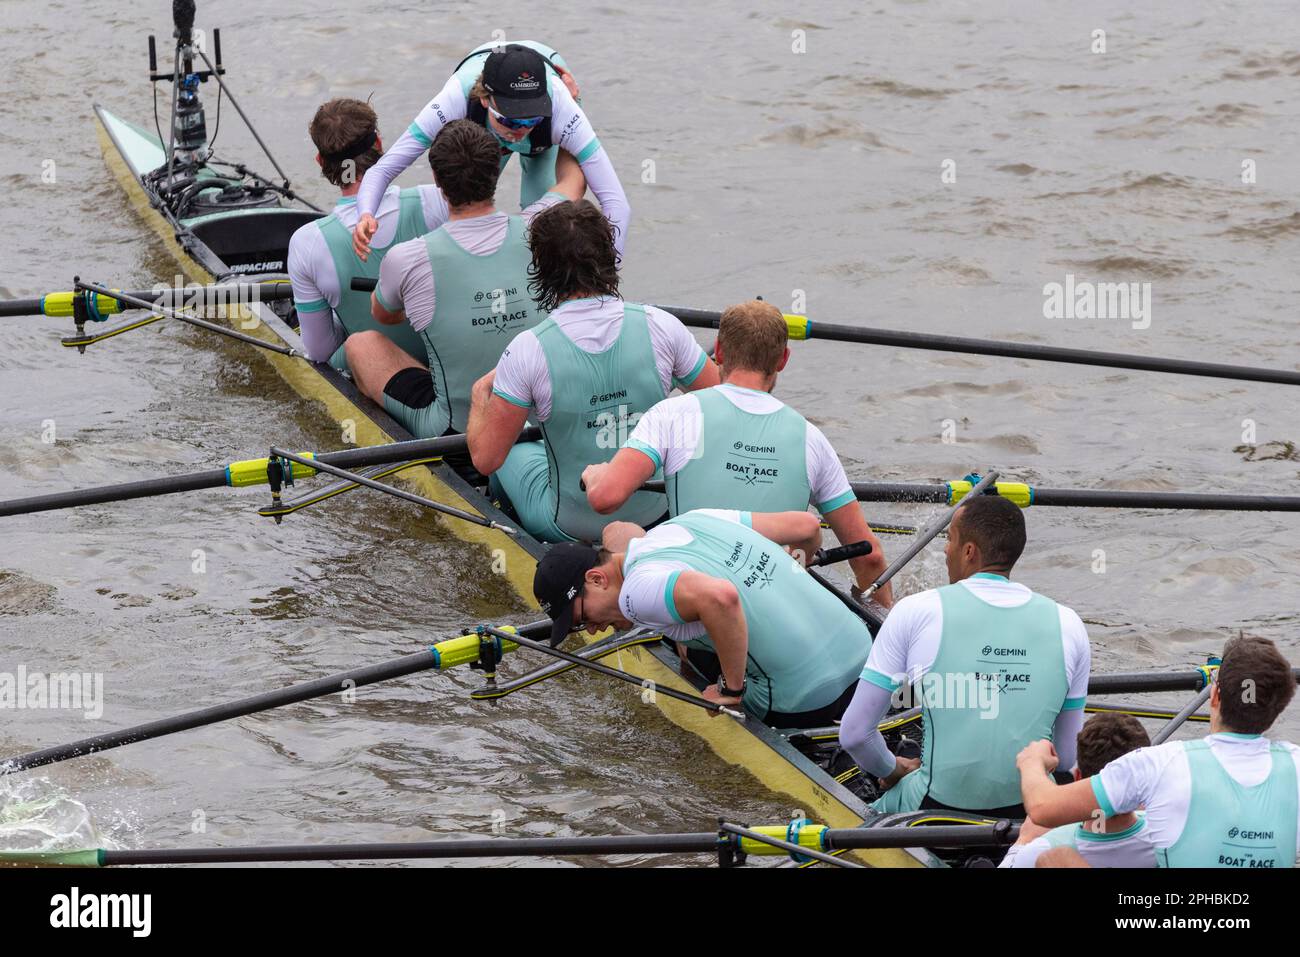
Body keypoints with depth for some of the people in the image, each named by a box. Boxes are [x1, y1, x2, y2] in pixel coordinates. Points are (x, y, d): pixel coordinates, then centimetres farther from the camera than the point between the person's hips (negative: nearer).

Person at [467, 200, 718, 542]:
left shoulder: (529, 350, -21)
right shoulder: (660, 325, -15)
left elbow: (485, 458, -15)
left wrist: (479, 393, 5)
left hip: (570, 528, -3)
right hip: (656, 513, 3)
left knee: (515, 454, 30)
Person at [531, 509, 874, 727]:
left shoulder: (639, 588, -14)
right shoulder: (691, 521, 11)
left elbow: (720, 597, -36)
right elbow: (806, 524, 16)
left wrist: (731, 688, -21)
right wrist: (800, 570, 40)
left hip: (805, 702, -8)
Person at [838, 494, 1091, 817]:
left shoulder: (915, 613, -5)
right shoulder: (1068, 625, 3)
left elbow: (854, 734, 0)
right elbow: (1068, 757, 10)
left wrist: (893, 771, 20)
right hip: (1033, 814, 2)